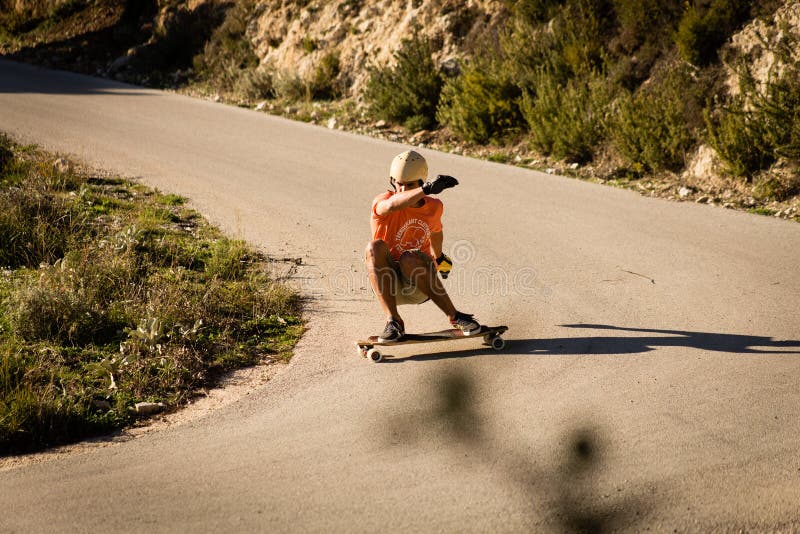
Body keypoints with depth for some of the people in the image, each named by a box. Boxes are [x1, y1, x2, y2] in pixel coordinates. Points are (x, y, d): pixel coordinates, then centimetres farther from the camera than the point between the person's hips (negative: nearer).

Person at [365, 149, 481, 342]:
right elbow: (392, 205, -40)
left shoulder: (434, 207, 1)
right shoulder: (382, 202, -13)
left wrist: (440, 257, 44)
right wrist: (426, 189, -55)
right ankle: (393, 322, -28)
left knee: (410, 259, -34)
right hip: (388, 282, -1)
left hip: (419, 285, 1)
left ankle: (455, 317, -19)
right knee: (376, 246, -31)